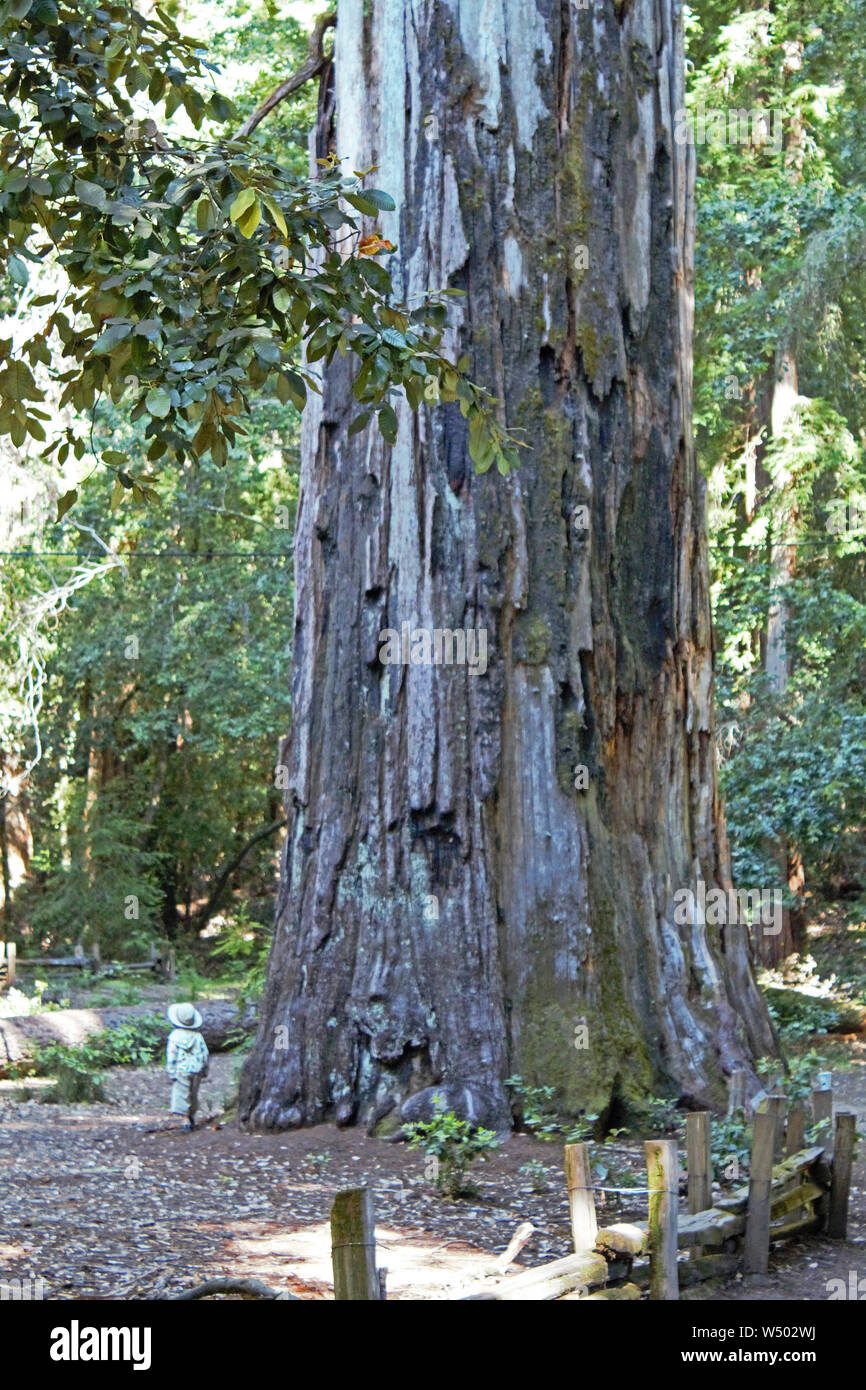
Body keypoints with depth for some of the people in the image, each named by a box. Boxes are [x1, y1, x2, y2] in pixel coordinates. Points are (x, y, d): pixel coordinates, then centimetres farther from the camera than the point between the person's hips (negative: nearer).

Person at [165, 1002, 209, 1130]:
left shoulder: (174, 1036, -11)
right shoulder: (197, 1036, -4)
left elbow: (171, 1056, -10)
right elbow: (205, 1054, 1)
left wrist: (171, 1073, -3)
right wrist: (205, 1071, 14)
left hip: (182, 1070, -3)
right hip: (196, 1070, 3)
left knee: (182, 1096, 3)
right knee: (193, 1095, 19)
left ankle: (188, 1120, -5)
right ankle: (192, 1117, 32)